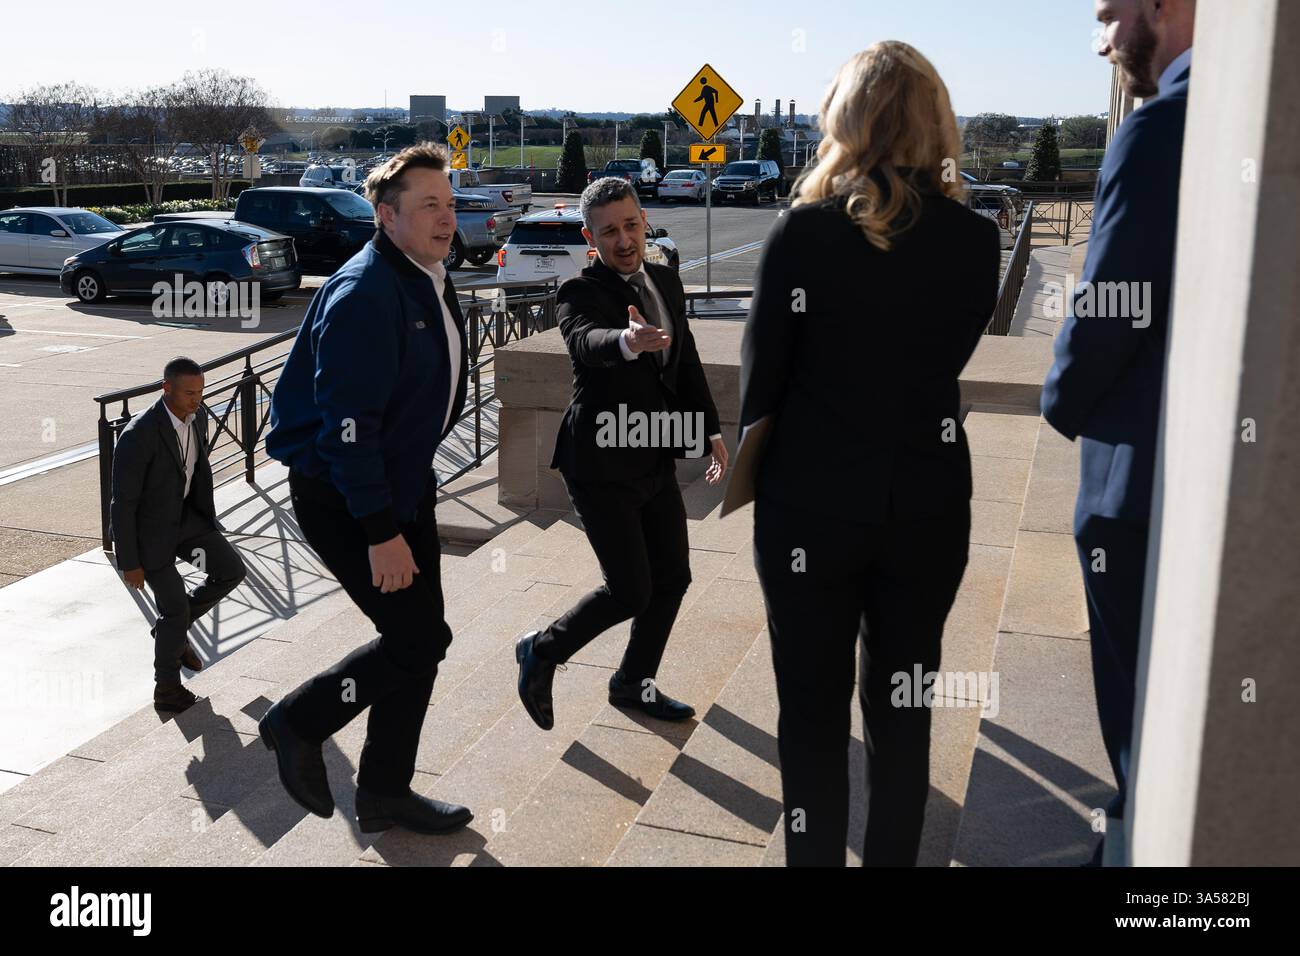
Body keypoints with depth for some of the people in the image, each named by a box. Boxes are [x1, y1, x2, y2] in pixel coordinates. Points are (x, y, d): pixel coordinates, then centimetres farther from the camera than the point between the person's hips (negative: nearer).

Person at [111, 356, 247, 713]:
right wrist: (129, 562, -18)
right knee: (176, 607, -2)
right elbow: (122, 503, -24)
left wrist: (207, 520, 16)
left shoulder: (197, 416, -9)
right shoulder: (138, 435, -32)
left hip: (183, 514, 7)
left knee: (232, 570, 2)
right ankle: (167, 687, 19)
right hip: (146, 526, -7)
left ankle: (172, 627, 22)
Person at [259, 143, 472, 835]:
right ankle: (298, 724, 15)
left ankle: (385, 792, 26)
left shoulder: (430, 282, 8)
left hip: (402, 485, 9)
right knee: (419, 639, -8)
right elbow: (345, 423, -26)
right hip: (340, 498, -9)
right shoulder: (364, 294, -22)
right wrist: (381, 532, -26)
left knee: (417, 641, 11)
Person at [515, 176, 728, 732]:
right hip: (601, 463, -7)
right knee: (629, 591, -7)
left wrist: (710, 431, 13)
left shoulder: (665, 281, 7)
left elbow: (687, 361, 16)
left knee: (672, 577, 12)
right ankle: (542, 652, 19)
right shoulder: (579, 294, -15)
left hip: (654, 458, 7)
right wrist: (627, 341, -60)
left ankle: (633, 683, 32)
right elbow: (588, 341, -38)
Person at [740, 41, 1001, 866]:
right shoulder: (977, 239, -5)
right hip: (929, 504, 3)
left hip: (814, 502, -2)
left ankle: (817, 856, 23)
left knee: (813, 710, 11)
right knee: (904, 708, 16)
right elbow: (948, 356, 6)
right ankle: (892, 857, 29)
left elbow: (762, 374, -6)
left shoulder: (805, 232, -13)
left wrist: (751, 470, 10)